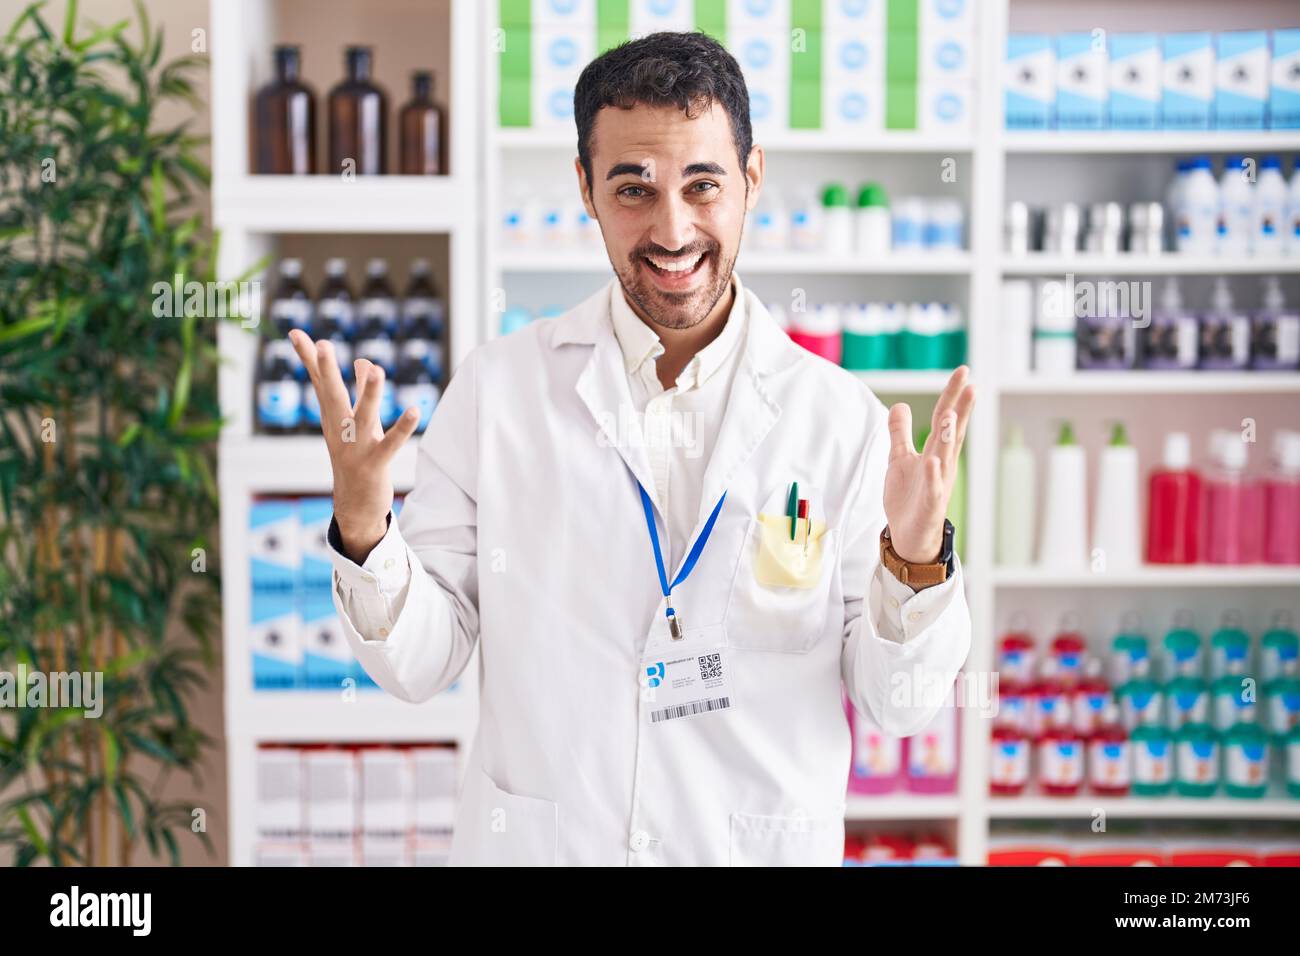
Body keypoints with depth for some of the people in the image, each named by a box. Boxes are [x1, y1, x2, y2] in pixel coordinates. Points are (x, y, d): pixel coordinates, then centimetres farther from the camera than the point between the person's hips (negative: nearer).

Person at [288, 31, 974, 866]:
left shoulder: (844, 418, -8)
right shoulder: (498, 388, -8)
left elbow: (900, 705, -5)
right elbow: (422, 665, -4)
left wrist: (917, 558, -22)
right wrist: (365, 535, -21)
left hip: (766, 849, 0)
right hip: (534, 842, 0)